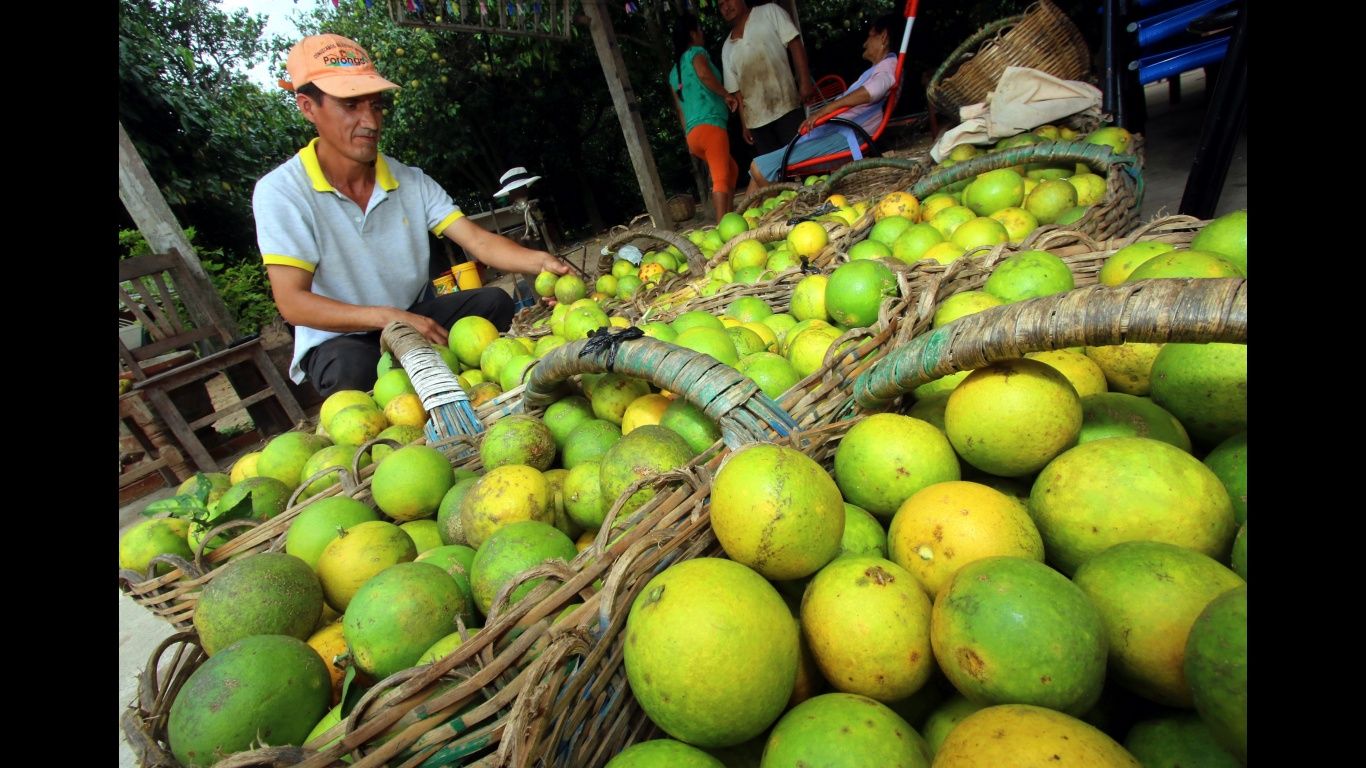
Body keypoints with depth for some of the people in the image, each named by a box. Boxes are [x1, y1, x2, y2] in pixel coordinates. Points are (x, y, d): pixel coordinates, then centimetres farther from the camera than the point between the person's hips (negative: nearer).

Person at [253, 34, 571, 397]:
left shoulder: (411, 181, -3)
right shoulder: (281, 192, -15)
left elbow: (477, 240, -13)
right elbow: (292, 302, -20)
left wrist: (539, 260, -34)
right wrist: (388, 317, -35)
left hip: (417, 315, 4)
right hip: (339, 339, -4)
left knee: (493, 302, -18)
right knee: (352, 367, -38)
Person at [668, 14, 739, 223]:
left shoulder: (674, 72, 23)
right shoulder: (696, 52, 2)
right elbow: (704, 74, -20)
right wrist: (727, 95, -9)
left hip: (692, 133, 8)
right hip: (709, 126, -8)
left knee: (732, 171, 21)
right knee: (721, 179, -17)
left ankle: (727, 219, 17)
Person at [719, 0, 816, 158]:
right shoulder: (727, 48, 17)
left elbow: (795, 44, 0)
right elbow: (736, 90, 16)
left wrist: (805, 82, -12)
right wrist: (744, 124, 9)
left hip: (786, 107, -3)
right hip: (756, 120, 3)